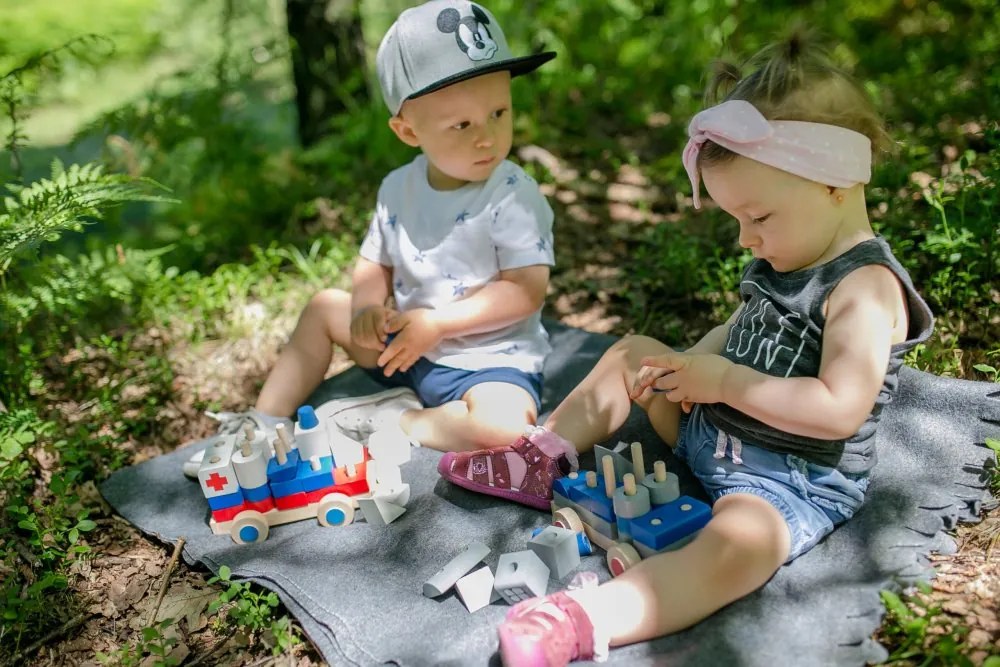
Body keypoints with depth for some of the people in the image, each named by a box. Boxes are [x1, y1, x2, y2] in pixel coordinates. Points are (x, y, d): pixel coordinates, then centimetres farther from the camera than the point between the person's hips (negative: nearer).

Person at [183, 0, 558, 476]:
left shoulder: (514, 197, -20)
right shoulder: (399, 188, -2)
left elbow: (526, 291, -23)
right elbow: (375, 263, 8)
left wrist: (436, 322, -24)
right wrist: (368, 307, -14)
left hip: (488, 356, -5)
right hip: (404, 347, 6)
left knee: (505, 424, -35)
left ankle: (395, 422, -12)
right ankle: (267, 421, 10)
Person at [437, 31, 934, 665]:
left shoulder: (866, 288, -22)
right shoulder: (783, 258, 5)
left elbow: (839, 409, -30)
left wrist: (725, 381, -24)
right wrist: (689, 364, -1)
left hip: (794, 482, -9)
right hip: (709, 430, 10)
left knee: (739, 542, -41)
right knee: (633, 353, 15)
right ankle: (542, 460, 12)